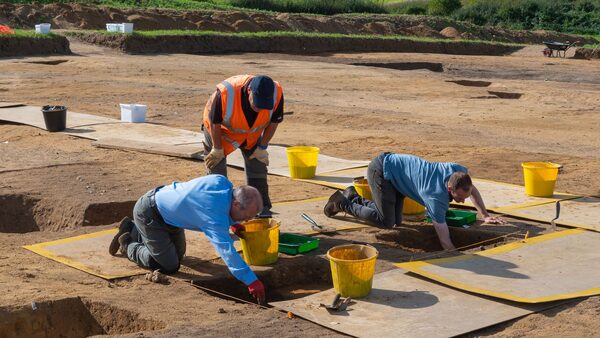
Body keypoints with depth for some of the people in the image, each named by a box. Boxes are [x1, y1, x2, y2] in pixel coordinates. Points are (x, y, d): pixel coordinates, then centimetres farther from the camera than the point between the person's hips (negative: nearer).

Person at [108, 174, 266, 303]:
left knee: (178, 254, 21)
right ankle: (128, 245, 14)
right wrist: (251, 281, -43)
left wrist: (233, 223, 1)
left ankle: (131, 230, 35)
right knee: (169, 266, -6)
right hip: (149, 214, -9)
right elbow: (226, 250, -41)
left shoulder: (223, 182, -12)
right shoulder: (216, 219, -36)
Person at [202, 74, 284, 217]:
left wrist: (262, 147, -6)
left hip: (252, 133, 3)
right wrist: (217, 149, -13)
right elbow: (214, 122, -24)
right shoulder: (226, 93, -43)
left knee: (258, 166, 3)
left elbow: (274, 122, -13)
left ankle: (262, 207, 14)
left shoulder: (276, 93, -34)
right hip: (221, 131, -3)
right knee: (216, 169, -2)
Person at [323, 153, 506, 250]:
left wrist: (486, 215, 12)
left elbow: (473, 190, 12)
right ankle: (343, 203, 4)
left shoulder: (460, 172, -15)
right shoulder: (437, 197, -35)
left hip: (391, 164, 8)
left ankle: (354, 197, 24)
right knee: (386, 222, -12)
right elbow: (445, 242, -31)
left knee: (396, 221, 9)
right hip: (380, 171, -8)